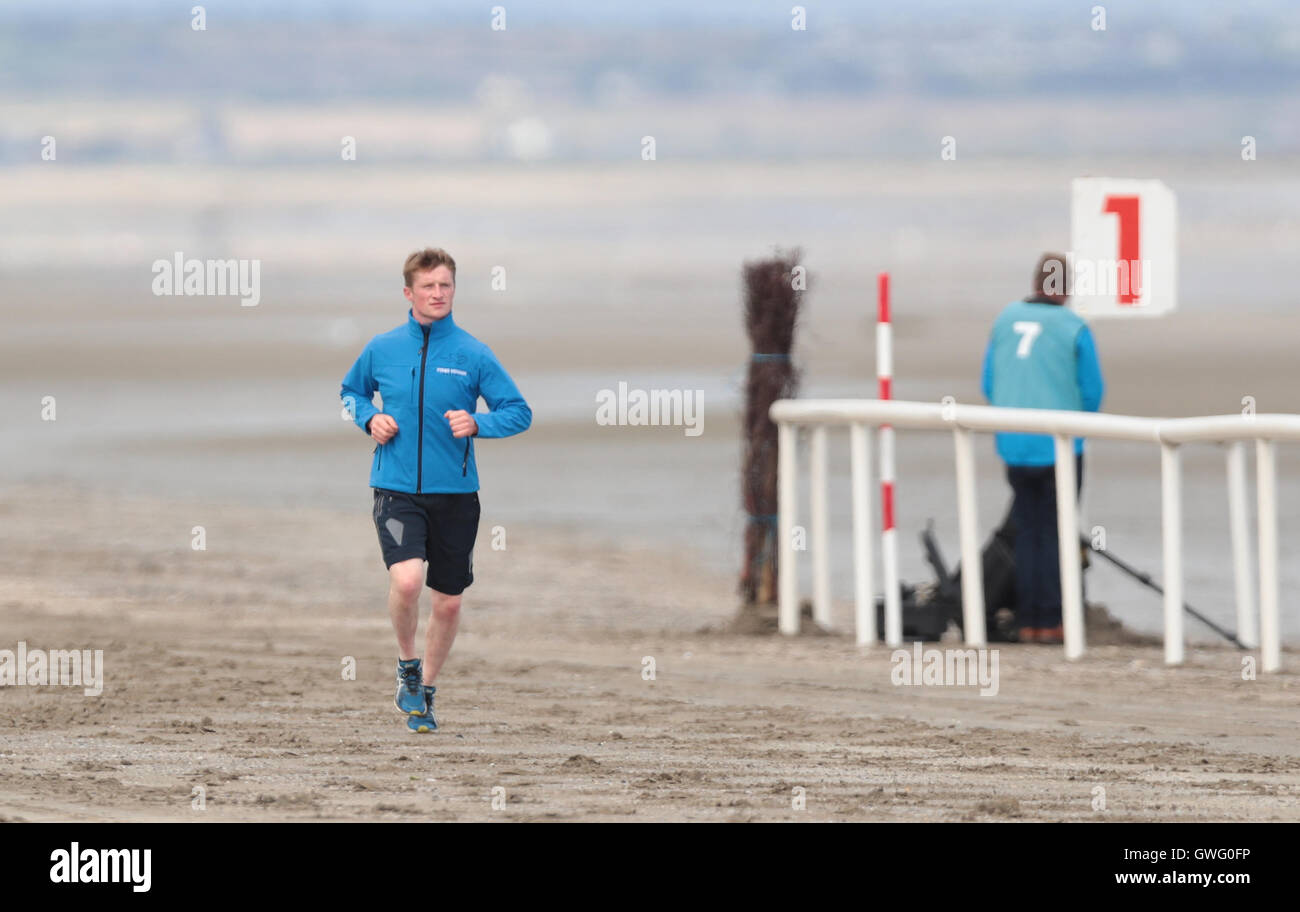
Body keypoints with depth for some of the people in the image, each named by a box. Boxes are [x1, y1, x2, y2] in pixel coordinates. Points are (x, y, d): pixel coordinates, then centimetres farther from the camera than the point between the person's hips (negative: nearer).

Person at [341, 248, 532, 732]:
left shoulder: (473, 355, -2)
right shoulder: (381, 349, 2)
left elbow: (519, 412, 1)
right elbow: (351, 391, 20)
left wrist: (477, 424, -18)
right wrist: (369, 418, -1)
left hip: (455, 492, 1)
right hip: (396, 488, -1)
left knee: (448, 601, 8)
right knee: (406, 579, -24)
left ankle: (425, 690, 30)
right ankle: (407, 667, 2)